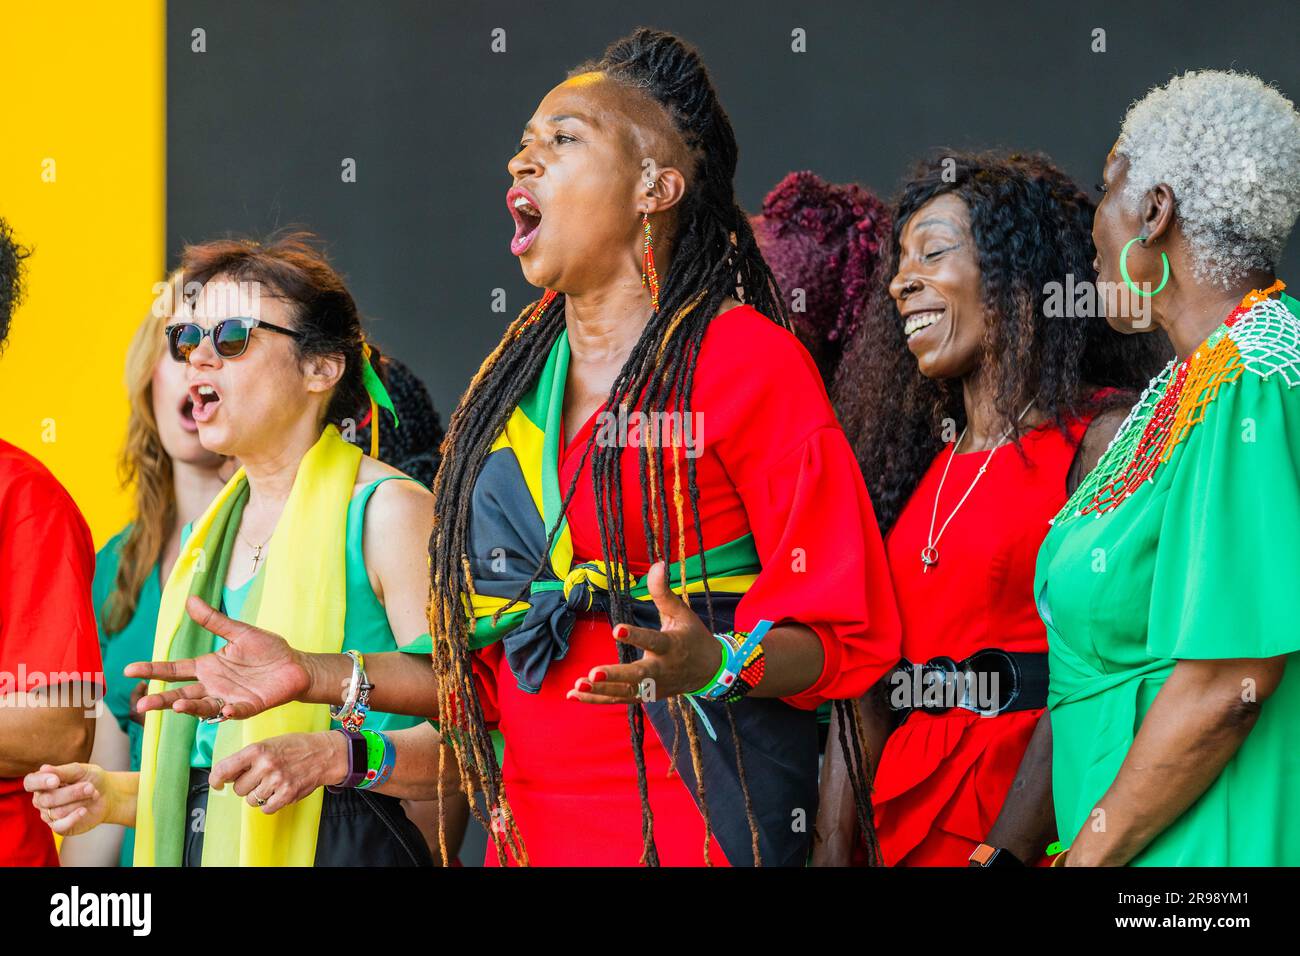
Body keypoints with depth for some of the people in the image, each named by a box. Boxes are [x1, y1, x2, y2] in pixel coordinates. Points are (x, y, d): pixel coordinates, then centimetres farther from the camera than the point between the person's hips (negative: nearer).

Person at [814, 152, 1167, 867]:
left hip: (1037, 814, -6)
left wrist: (1003, 853, -22)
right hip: (903, 816, 6)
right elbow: (864, 680, 7)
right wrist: (832, 852, -3)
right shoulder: (916, 456, 13)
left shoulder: (1101, 434, -7)